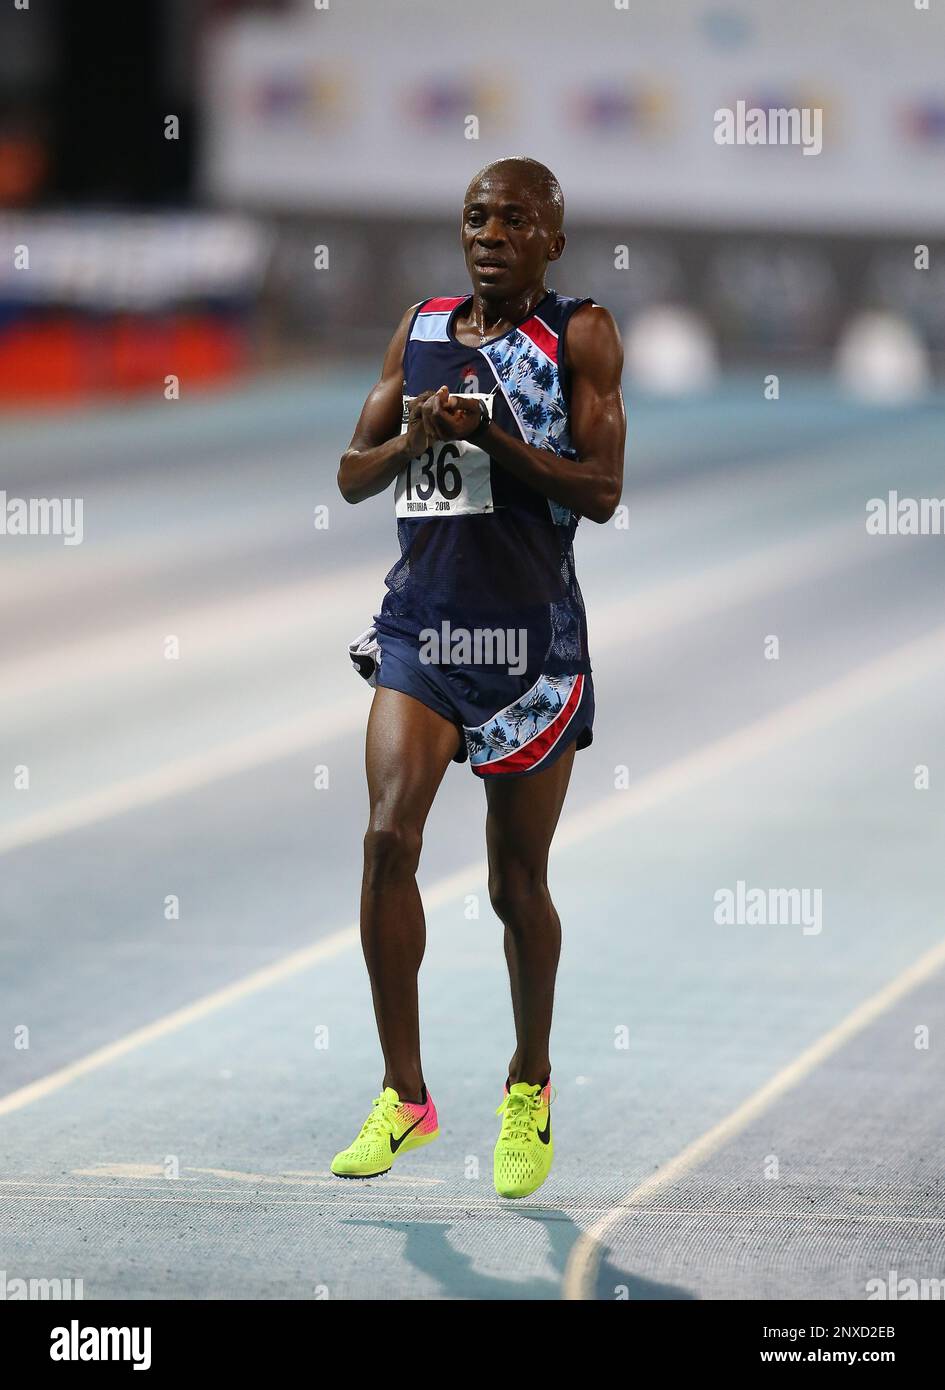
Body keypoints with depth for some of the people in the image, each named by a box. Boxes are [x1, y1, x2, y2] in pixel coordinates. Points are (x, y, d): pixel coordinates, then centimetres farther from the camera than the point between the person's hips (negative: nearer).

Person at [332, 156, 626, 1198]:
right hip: (419, 625, 3)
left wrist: (488, 434, -20)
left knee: (518, 879, 5)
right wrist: (413, 437, -7)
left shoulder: (580, 334, -1)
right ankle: (404, 1096, -5)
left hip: (531, 640, -3)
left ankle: (529, 1085, 28)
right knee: (388, 838, -14)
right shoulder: (421, 329, 11)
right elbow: (352, 476, 13)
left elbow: (602, 492, -10)